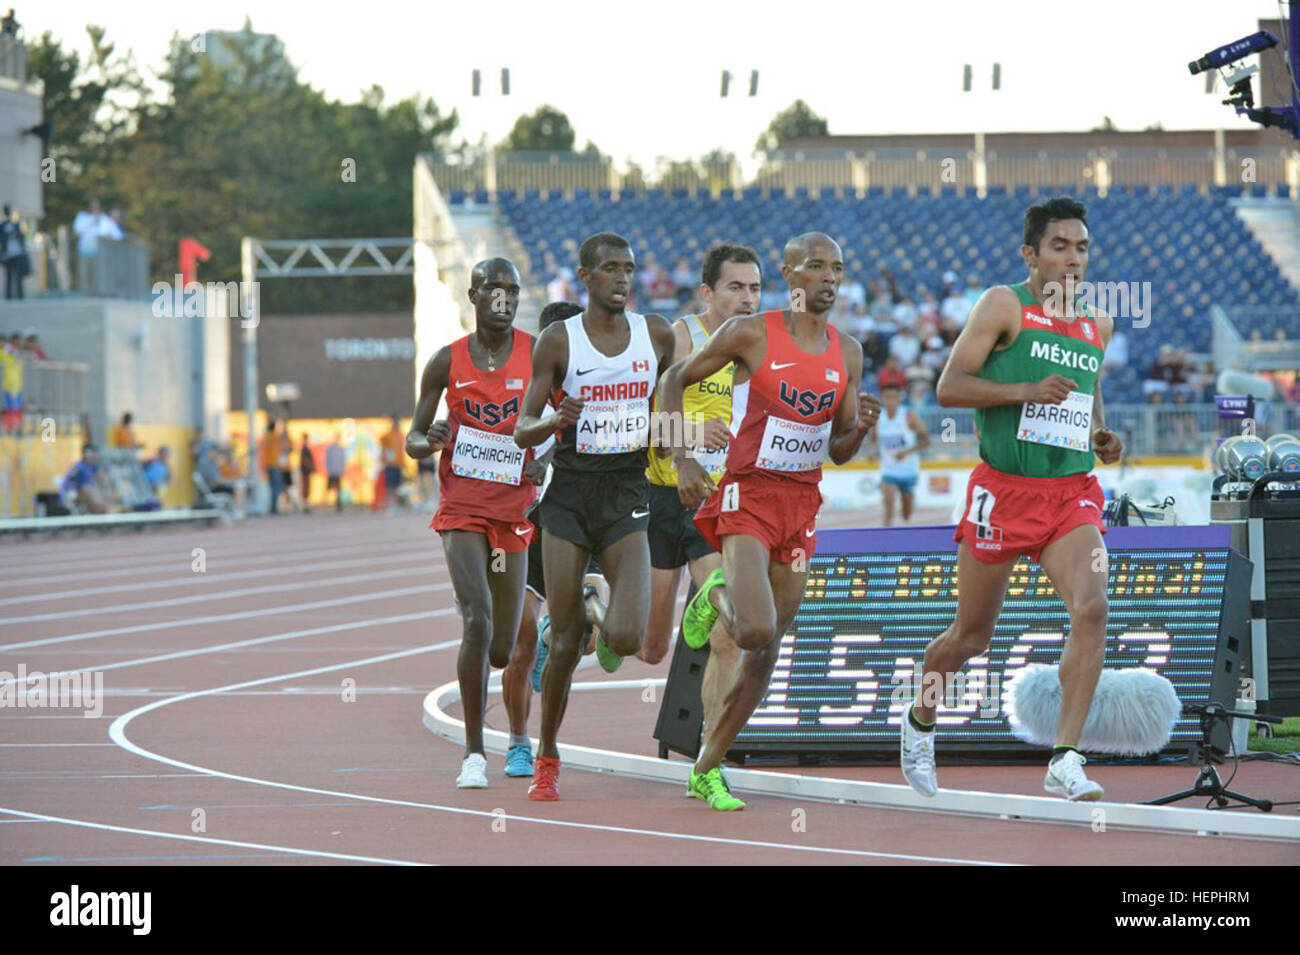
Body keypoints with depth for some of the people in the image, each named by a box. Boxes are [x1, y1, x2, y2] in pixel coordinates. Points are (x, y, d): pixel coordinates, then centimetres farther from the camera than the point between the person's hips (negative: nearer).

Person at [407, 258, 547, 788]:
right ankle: (474, 753, -12)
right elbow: (412, 439, 9)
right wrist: (429, 441, -15)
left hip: (514, 512, 1)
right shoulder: (447, 361, 1)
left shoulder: (538, 354, -1)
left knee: (502, 650, 5)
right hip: (461, 510, -1)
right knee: (478, 621, -21)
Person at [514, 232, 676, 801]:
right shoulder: (559, 341, -5)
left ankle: (610, 629, 23)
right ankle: (547, 760, 18)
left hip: (627, 497, 1)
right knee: (565, 644, -2)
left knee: (629, 640, -16)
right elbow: (522, 432, -4)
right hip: (569, 492, -1)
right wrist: (556, 421, -24)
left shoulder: (656, 334, 2)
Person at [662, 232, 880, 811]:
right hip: (747, 496, -5)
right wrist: (683, 460, -8)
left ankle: (707, 770, 17)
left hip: (802, 503, 5)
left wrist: (860, 428, -9)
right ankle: (719, 594, 13)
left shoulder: (847, 352, 8)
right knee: (757, 631, -24)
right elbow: (675, 381, 2)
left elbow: (838, 451, 14)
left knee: (766, 653, 5)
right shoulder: (751, 334, -7)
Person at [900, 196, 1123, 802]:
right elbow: (948, 387, -11)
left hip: (1072, 493, 4)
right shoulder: (1004, 307, -5)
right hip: (1003, 490, -4)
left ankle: (1065, 762, -22)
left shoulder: (1098, 325, 12)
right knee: (972, 636, 9)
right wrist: (1026, 391, -23)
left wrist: (1101, 434, 10)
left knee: (1091, 607, -22)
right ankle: (920, 722, 39)